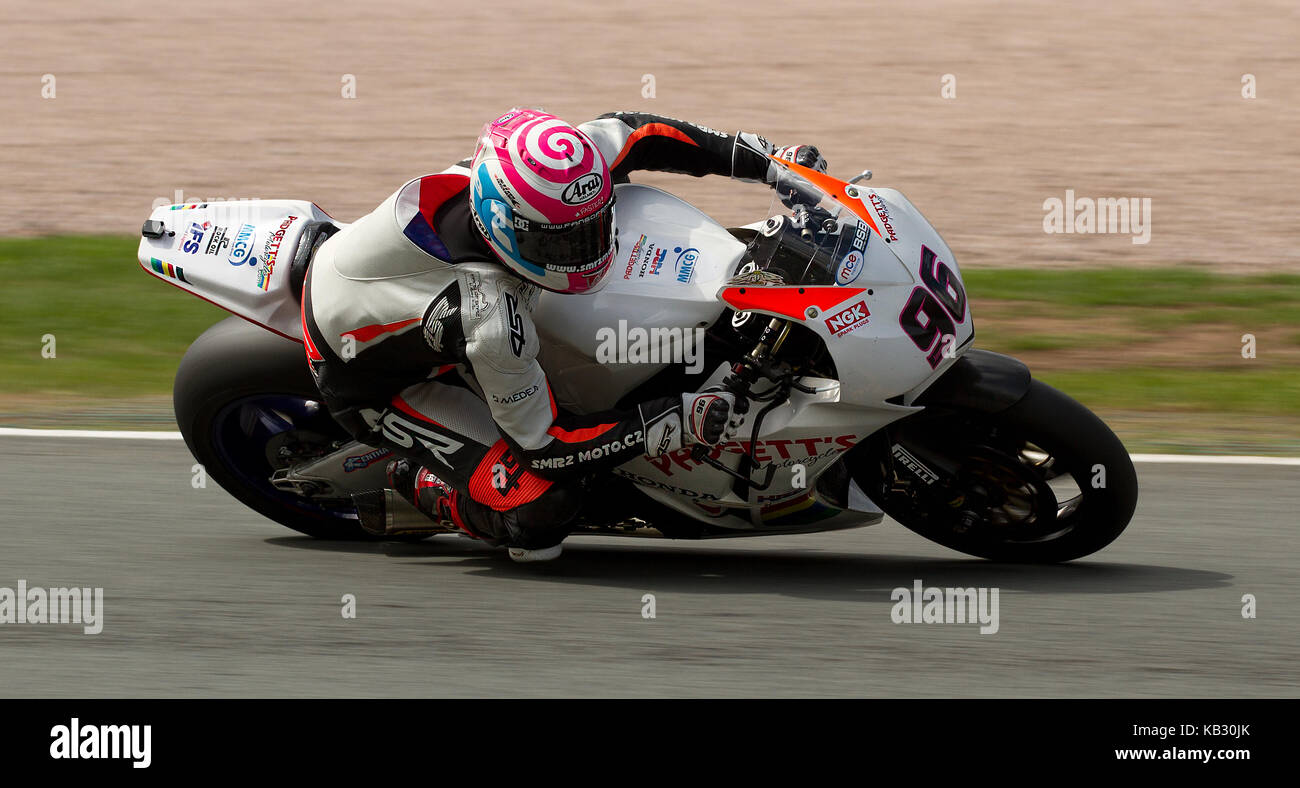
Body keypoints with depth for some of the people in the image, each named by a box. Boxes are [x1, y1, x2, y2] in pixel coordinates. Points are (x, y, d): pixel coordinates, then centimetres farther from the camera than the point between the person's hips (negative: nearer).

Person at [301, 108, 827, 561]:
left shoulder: (549, 179, -26)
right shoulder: (491, 321, -43)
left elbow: (628, 132, -5)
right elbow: (542, 443, -28)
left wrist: (767, 162, -7)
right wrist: (681, 421, -30)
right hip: (365, 373, -7)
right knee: (538, 514, -19)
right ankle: (416, 487, 5)